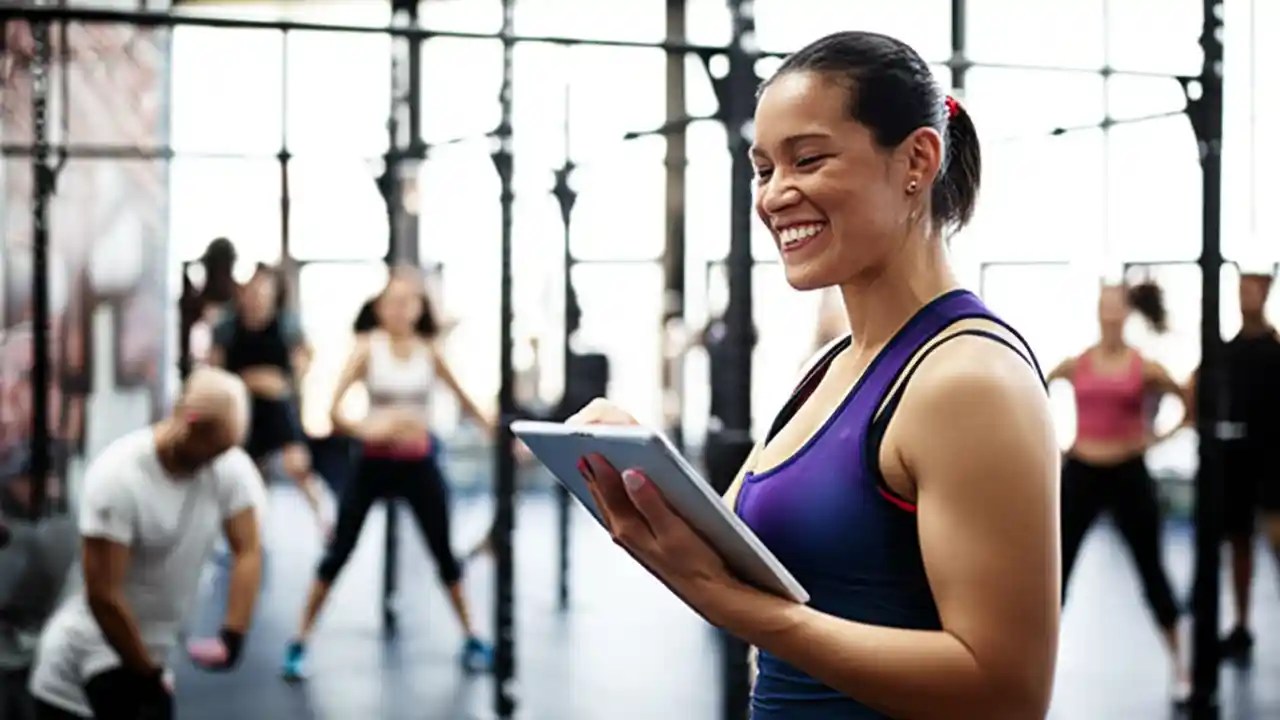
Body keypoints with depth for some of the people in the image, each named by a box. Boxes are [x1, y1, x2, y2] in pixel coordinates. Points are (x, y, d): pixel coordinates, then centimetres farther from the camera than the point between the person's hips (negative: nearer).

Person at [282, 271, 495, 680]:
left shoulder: (429, 352, -1)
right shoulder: (367, 348, -9)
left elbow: (463, 400, 12)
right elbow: (335, 410, -18)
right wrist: (362, 430, -36)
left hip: (419, 464, 2)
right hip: (374, 463, -2)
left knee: (443, 553, 8)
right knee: (338, 554, -2)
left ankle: (472, 640, 21)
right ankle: (299, 643, 7)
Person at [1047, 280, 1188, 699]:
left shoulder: (1145, 368, -4)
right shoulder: (1076, 364, 0)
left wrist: (1160, 436, 4)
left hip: (1129, 475, -1)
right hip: (1080, 473, 1)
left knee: (1151, 570, 5)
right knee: (1056, 568, 2)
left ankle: (1179, 667, 14)